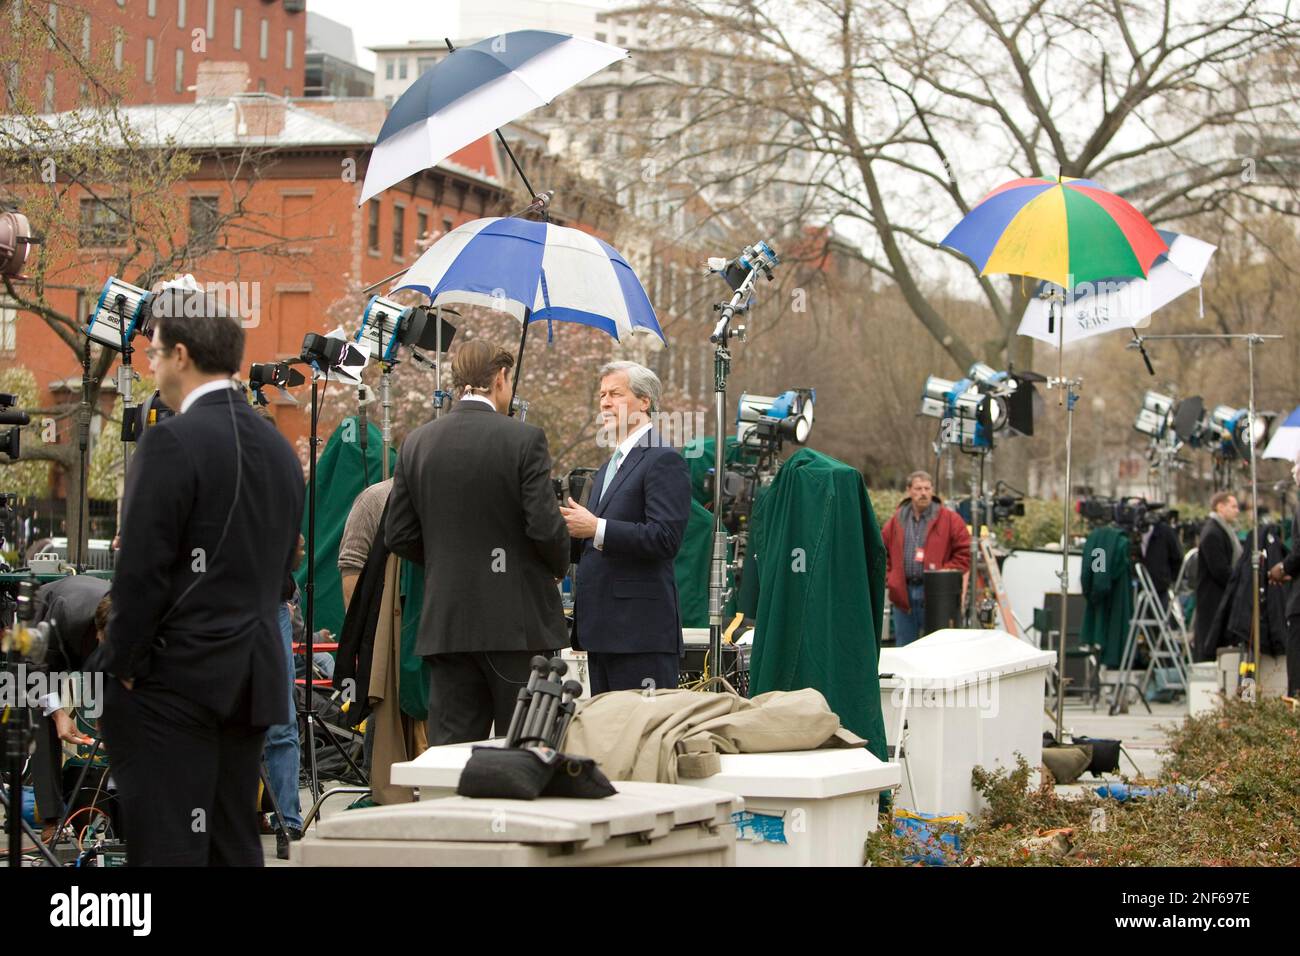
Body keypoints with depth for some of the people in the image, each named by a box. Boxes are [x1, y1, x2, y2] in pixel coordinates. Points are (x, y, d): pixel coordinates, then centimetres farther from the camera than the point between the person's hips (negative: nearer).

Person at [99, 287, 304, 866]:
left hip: (176, 681, -8)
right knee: (235, 845, 12)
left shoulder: (172, 442, -13)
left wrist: (122, 666, -5)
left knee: (168, 847, -5)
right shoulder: (279, 448, 11)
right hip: (253, 680, 8)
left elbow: (141, 570, -15)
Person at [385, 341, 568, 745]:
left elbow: (398, 535, 6)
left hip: (446, 623, 4)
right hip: (517, 620, -4)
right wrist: (559, 567, 8)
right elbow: (545, 526, -13)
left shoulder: (417, 442, 4)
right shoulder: (525, 439, -10)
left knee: (450, 745, 5)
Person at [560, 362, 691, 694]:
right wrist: (573, 530, 4)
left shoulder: (664, 461, -7)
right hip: (602, 632, 9)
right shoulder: (608, 467, 23)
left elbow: (666, 538, -18)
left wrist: (596, 528, -19)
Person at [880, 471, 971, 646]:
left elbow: (964, 553, -1)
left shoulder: (950, 519, 0)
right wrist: (888, 578, 5)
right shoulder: (896, 520, 11)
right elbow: (881, 552, 18)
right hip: (902, 593, 3)